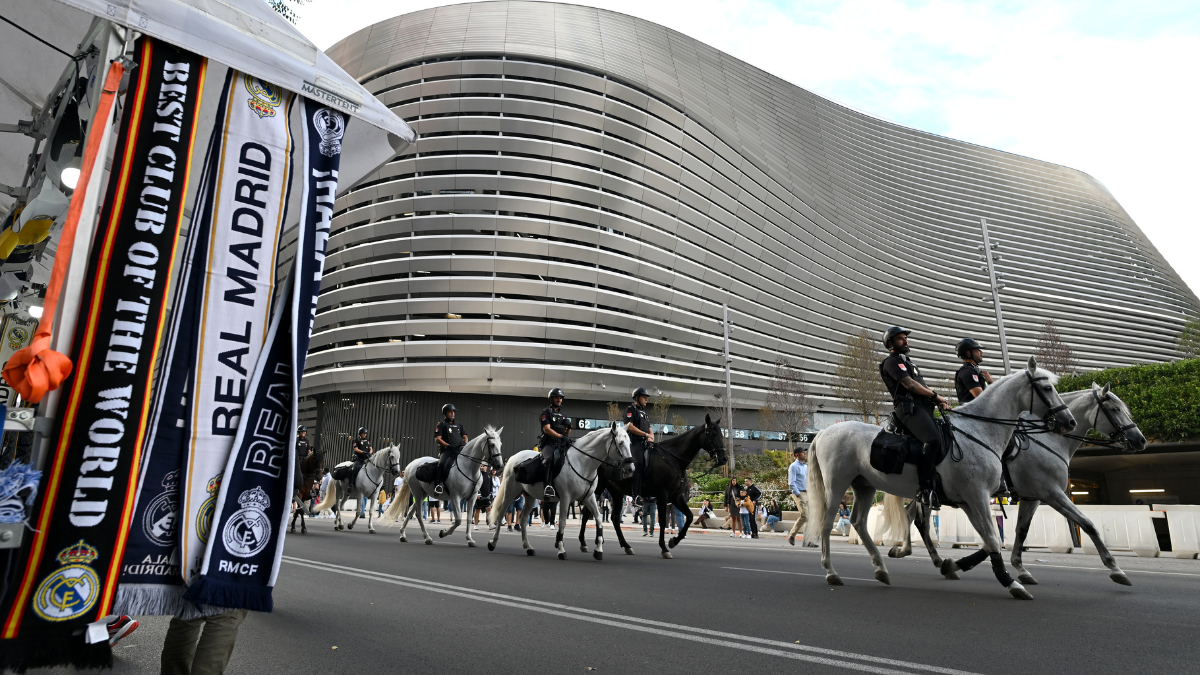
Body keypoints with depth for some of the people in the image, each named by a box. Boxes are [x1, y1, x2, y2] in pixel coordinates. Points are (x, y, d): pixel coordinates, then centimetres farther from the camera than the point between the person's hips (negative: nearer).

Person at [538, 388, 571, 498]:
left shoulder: (562, 414, 23)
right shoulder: (546, 412, 4)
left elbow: (567, 434, 22)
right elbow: (547, 429, -10)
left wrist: (569, 427, -1)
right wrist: (561, 436, -19)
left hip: (561, 444, 7)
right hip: (548, 443, -7)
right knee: (550, 458, -35)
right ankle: (548, 486, -40)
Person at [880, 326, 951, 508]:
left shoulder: (909, 363, 31)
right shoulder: (892, 362, 2)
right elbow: (910, 385, -9)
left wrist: (938, 402, 9)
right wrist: (936, 396, -3)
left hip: (924, 408, 10)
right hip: (910, 408, -10)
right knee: (933, 440, -29)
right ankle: (926, 489, -31)